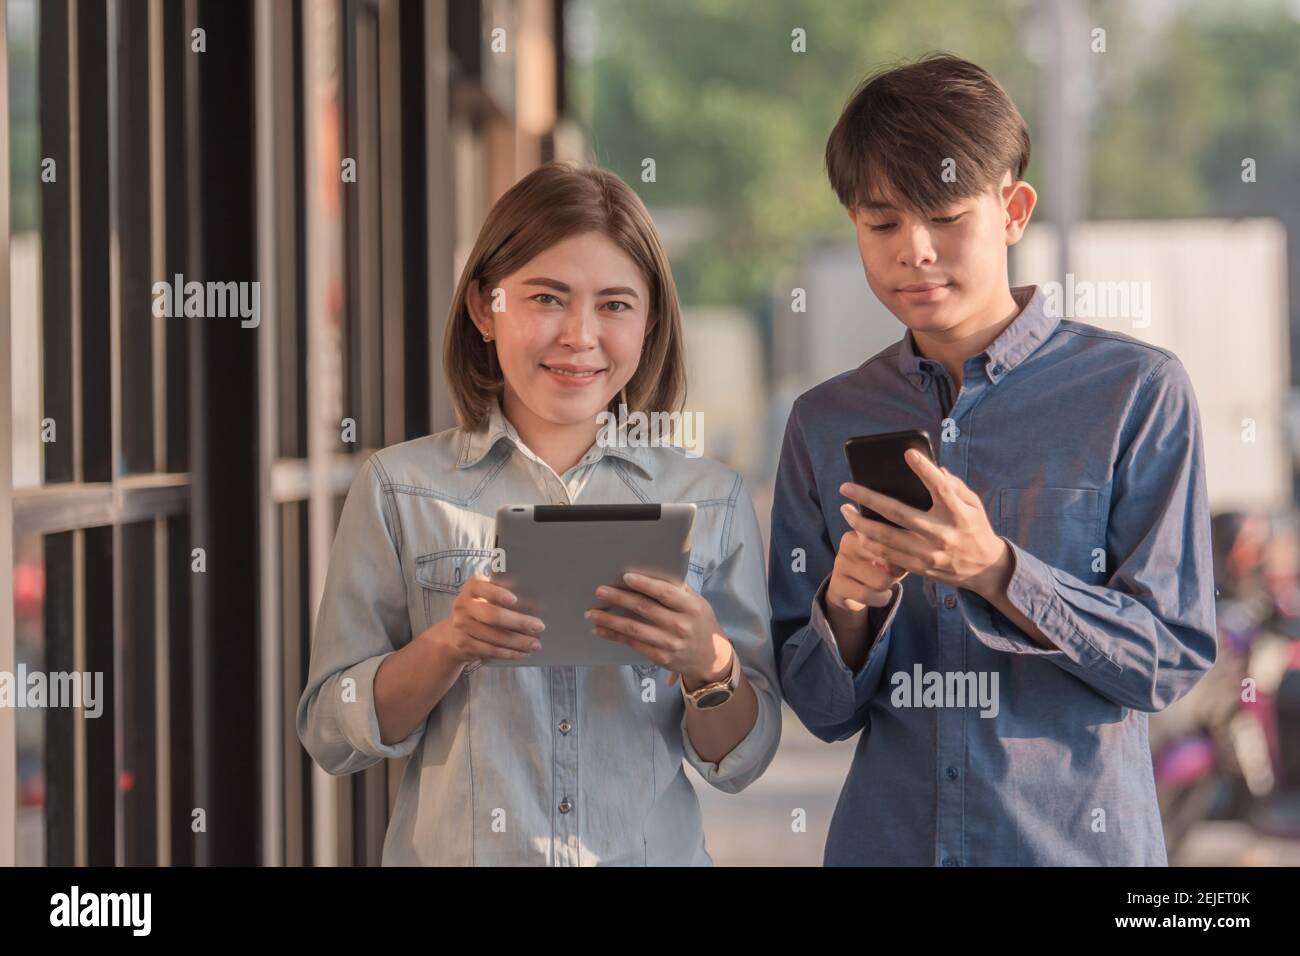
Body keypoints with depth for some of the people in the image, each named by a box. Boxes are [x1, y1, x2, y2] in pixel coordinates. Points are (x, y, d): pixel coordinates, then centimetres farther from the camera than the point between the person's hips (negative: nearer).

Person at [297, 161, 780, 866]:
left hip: (653, 853, 1)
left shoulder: (712, 499, 1)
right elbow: (331, 736, -4)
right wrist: (447, 644, -19)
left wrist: (707, 665, -17)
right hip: (454, 854, -1)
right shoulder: (401, 487, -3)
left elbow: (739, 761, 2)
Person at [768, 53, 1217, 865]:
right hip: (886, 835, 3)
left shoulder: (1137, 391, -6)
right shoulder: (825, 423, 4)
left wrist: (995, 572, -22)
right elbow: (824, 709, 5)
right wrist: (849, 608, -15)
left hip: (1076, 836, -2)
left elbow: (1172, 660, -11)